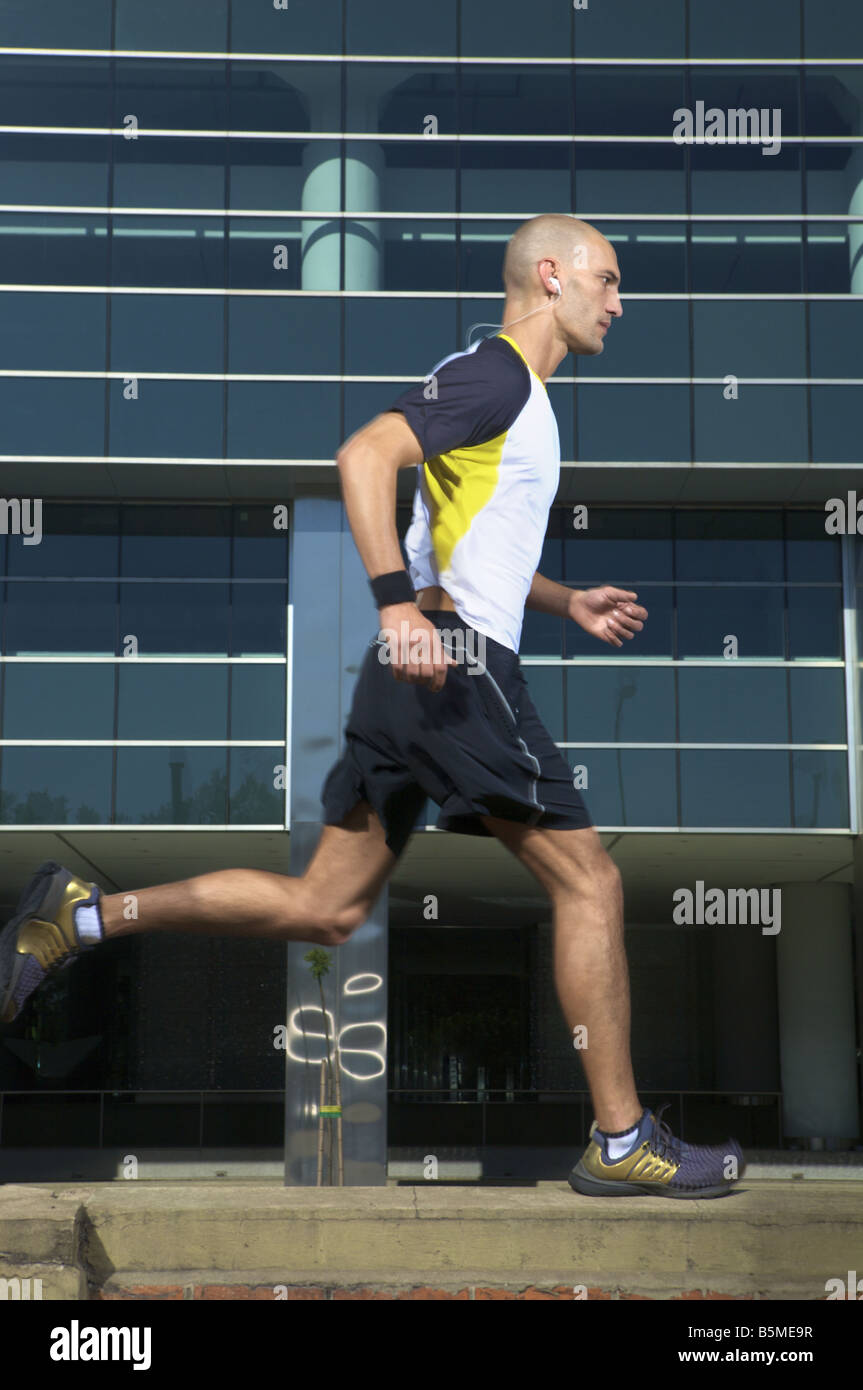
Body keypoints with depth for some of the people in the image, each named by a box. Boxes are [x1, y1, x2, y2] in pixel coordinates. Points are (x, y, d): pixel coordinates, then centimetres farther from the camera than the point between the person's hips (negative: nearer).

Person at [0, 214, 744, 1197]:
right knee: (588, 882, -3)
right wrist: (398, 602, -30)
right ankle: (622, 1141, 4)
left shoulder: (516, 395, 24)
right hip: (454, 664, -10)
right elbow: (365, 455, -21)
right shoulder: (496, 373, -7)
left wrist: (566, 603, 26)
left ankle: (84, 915, 10)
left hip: (417, 673, 10)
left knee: (324, 907, 9)